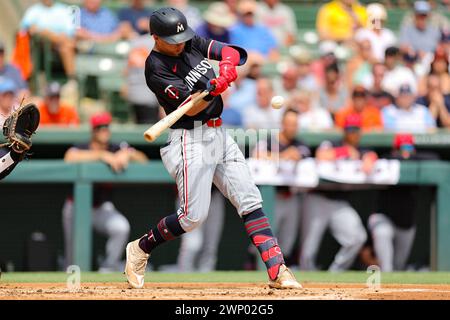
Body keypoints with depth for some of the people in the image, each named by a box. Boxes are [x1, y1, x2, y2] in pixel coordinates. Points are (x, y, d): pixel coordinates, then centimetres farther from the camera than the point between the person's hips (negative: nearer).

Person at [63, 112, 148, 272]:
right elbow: (70, 158, -37)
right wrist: (102, 155, -43)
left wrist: (128, 154, -28)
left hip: (102, 209, 1)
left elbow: (143, 160, -6)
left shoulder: (116, 149, -2)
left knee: (121, 227, -27)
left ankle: (108, 270, -14)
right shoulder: (81, 148, -13)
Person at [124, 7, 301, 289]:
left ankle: (277, 271, -6)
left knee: (250, 200, -1)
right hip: (191, 141, -7)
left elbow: (233, 52, 2)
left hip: (219, 136, 7)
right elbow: (190, 108, -20)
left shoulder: (192, 43, 6)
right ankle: (140, 250, 13)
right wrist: (213, 90, -38)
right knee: (194, 215, -9)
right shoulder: (156, 68, -14)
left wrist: (228, 63, -20)